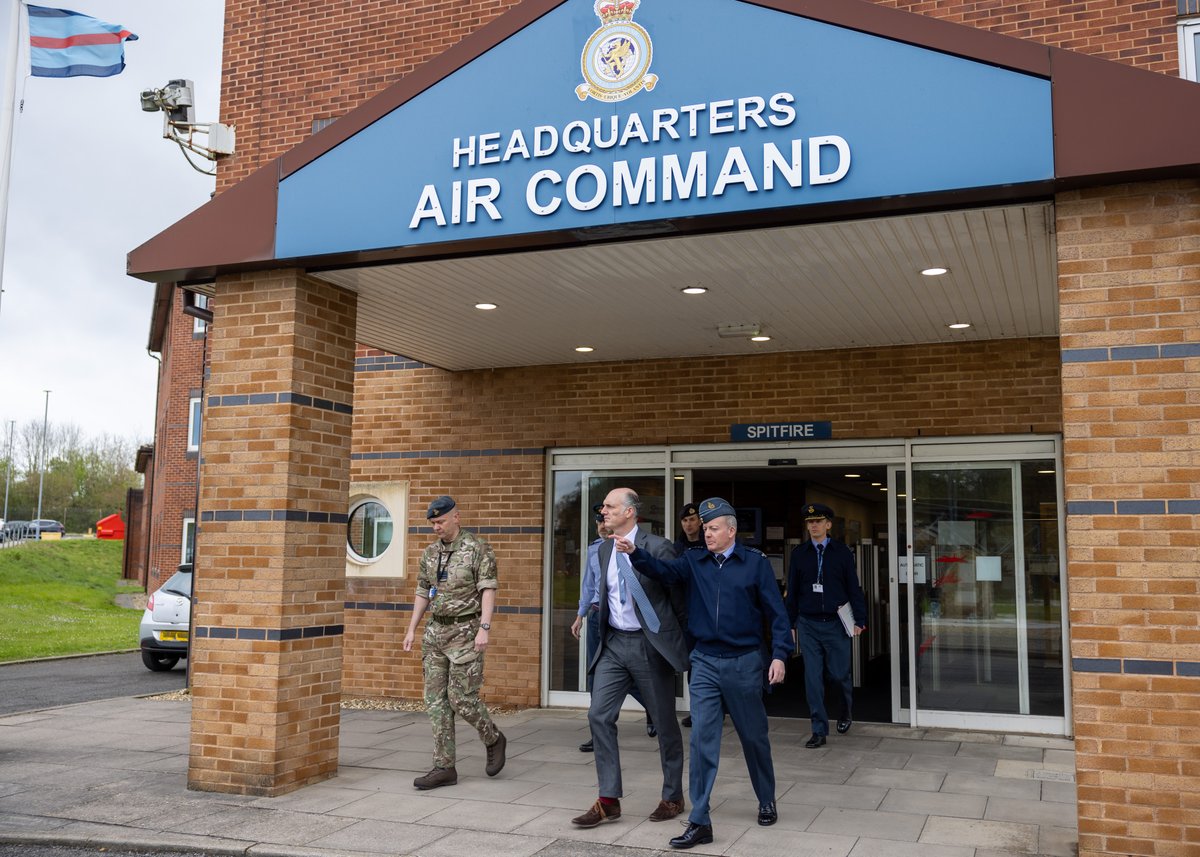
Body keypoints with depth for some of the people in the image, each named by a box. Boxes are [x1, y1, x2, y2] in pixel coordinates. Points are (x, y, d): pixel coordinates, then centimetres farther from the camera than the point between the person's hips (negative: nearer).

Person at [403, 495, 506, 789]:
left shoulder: (478, 547, -8)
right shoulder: (430, 553, 11)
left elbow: (488, 589, -13)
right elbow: (423, 593, 16)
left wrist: (484, 628, -21)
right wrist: (411, 630, 10)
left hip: (466, 630, -6)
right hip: (435, 631, 6)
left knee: (461, 697, -7)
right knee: (436, 699, 3)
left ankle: (493, 740, 20)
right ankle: (444, 768, 7)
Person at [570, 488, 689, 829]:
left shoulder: (657, 547, -13)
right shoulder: (604, 549, 7)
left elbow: (679, 599, -8)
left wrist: (683, 641, -5)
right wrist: (603, 631, 14)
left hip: (650, 644, -6)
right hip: (614, 643, 6)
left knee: (664, 721, 7)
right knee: (599, 715, -1)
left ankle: (673, 797, 23)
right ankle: (608, 801, 7)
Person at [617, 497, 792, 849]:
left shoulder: (756, 563, -3)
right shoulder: (694, 561, 4)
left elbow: (776, 611, -4)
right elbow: (664, 570, -13)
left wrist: (779, 655, -12)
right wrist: (634, 553, -31)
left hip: (744, 662, -2)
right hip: (705, 663, 2)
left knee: (753, 737, 13)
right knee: (702, 739, -2)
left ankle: (767, 801, 37)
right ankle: (699, 822, 2)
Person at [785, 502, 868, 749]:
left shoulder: (842, 552, 1)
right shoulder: (799, 553, 4)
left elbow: (853, 588, 2)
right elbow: (792, 591, 7)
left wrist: (859, 620, -3)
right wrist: (790, 624, 5)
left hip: (836, 624, -1)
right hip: (808, 624, 1)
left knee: (840, 674, 6)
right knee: (813, 678, 0)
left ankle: (846, 711, 38)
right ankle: (819, 731, 8)